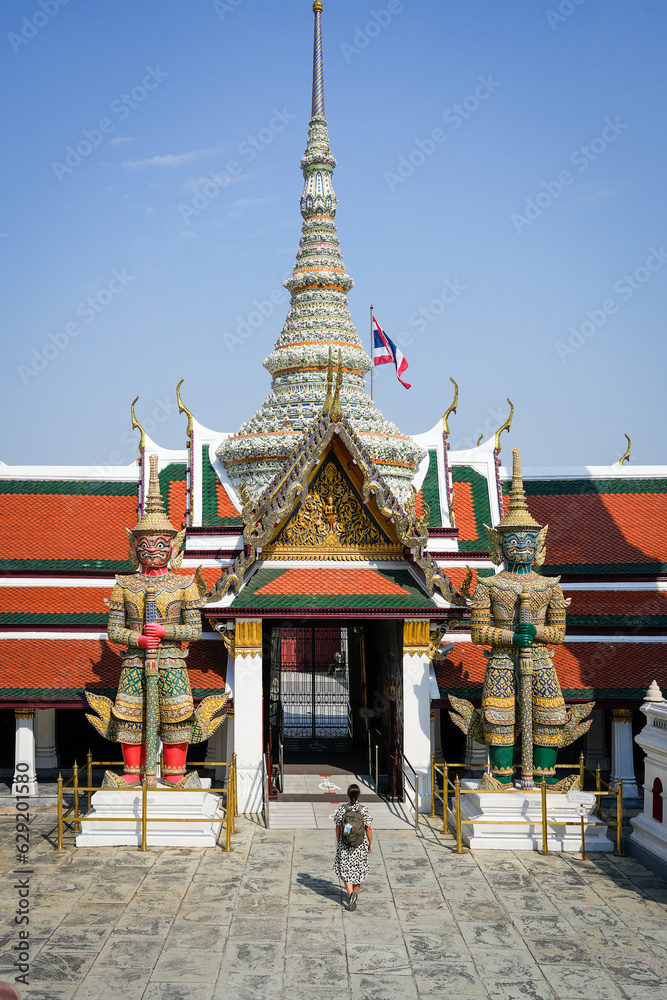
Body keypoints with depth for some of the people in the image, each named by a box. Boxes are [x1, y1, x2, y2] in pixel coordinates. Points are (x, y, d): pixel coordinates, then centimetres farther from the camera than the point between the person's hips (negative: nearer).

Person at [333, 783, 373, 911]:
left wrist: (338, 842, 12)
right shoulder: (363, 810, -12)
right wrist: (370, 843, 6)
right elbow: (368, 829, -7)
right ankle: (354, 895, 24)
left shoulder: (342, 808, -10)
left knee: (346, 870, 7)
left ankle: (351, 894, -13)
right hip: (360, 845, 0)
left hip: (345, 844, 0)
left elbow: (338, 827, -2)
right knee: (358, 870, 16)